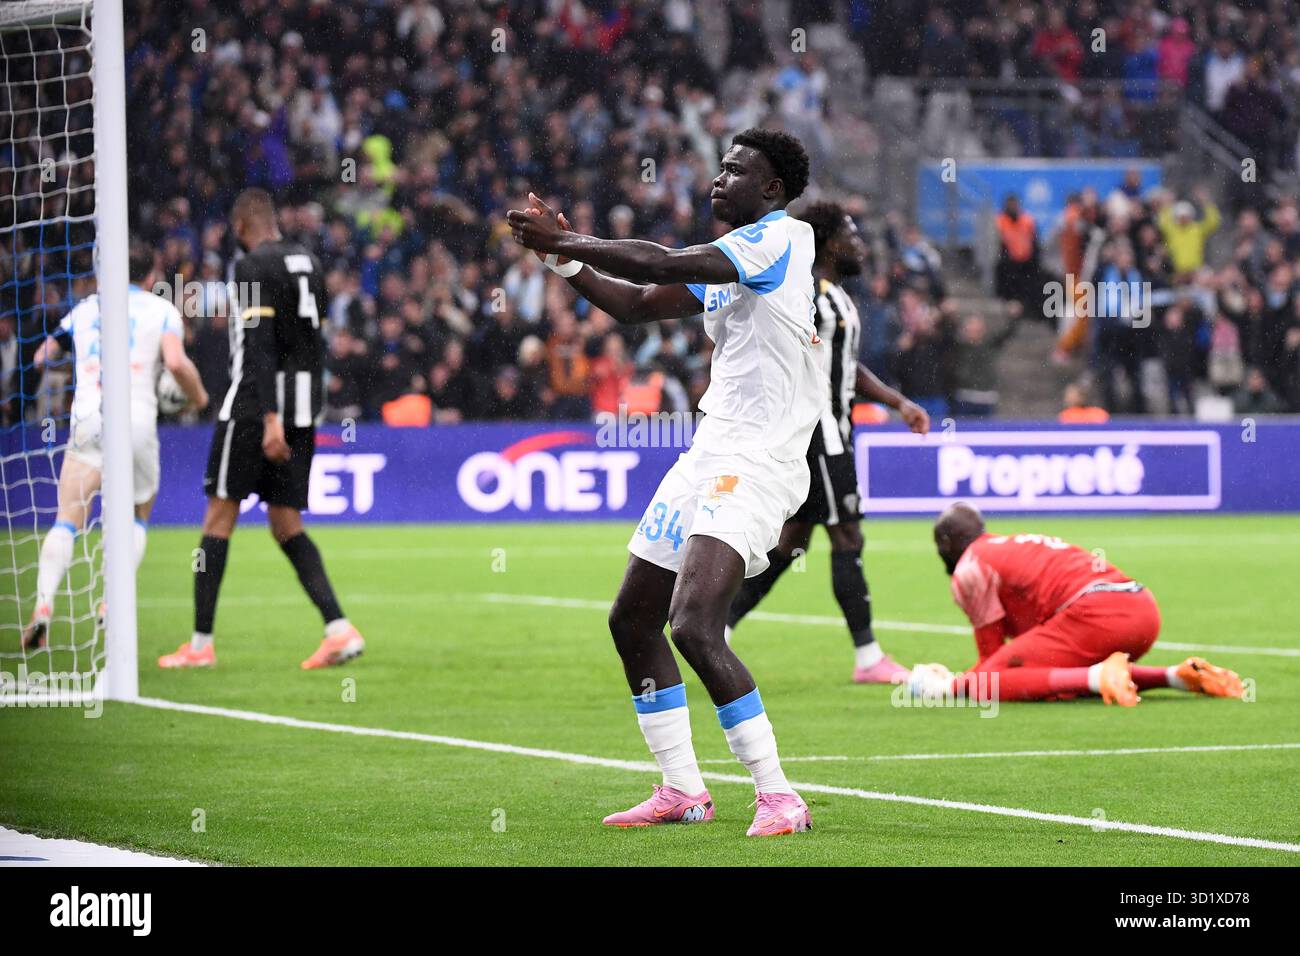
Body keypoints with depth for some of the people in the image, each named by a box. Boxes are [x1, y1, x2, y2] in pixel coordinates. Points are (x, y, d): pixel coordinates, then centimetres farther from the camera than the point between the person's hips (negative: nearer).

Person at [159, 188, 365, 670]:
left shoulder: (253, 267, -10)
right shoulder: (309, 263, 14)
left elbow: (260, 345, -20)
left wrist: (270, 418, -26)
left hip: (258, 401, -7)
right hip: (304, 404, 7)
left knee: (220, 515, 2)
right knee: (287, 525, 8)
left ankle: (201, 643, 4)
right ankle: (339, 629, -8)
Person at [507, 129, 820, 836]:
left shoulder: (783, 236, -10)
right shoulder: (727, 259, 19)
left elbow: (666, 264, -19)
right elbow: (638, 304, 25)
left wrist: (568, 241, -11)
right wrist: (562, 255, 14)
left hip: (756, 461, -10)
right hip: (710, 453, 10)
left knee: (694, 625, -24)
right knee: (633, 621, 12)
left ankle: (778, 796, -18)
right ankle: (682, 790, 22)